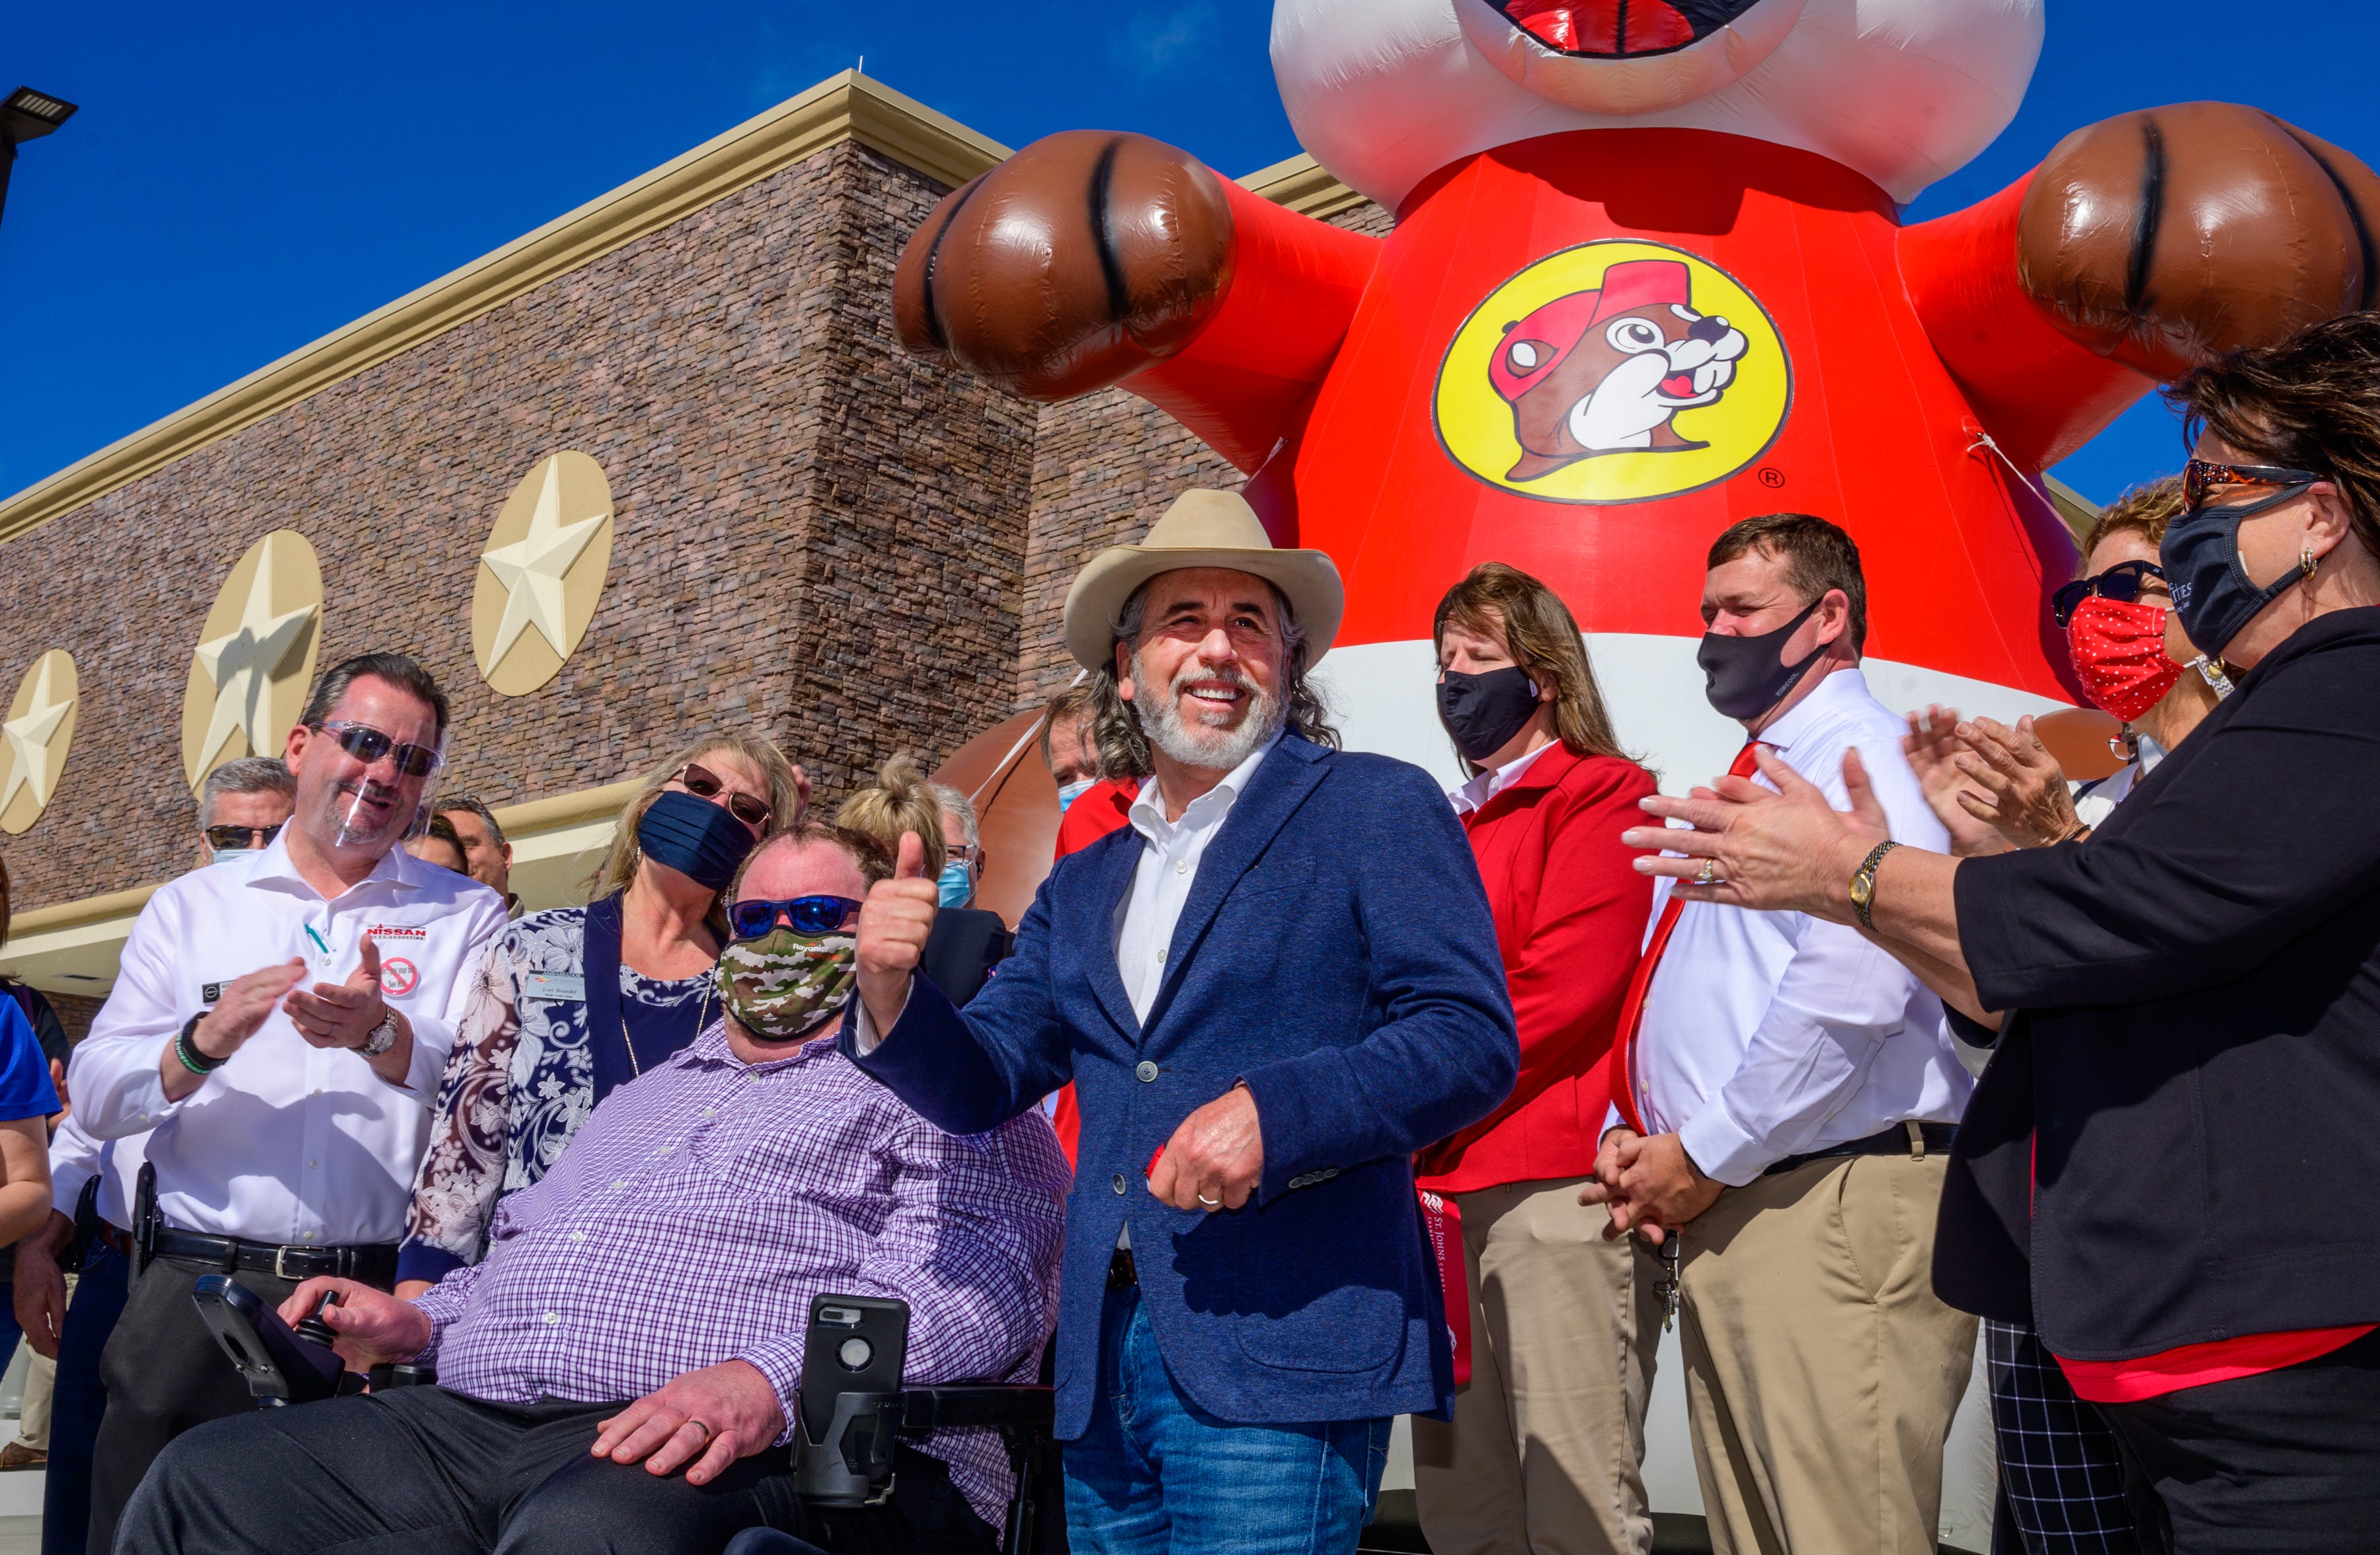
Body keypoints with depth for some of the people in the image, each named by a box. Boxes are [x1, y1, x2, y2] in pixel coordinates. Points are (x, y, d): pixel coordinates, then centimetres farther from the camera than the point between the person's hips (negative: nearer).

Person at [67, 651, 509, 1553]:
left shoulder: (467, 917, 9)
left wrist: (381, 1034, -22)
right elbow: (97, 1096, 5)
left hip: (386, 1301, -1)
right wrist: (204, 1041, -14)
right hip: (198, 1292, 1)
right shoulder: (190, 906, 13)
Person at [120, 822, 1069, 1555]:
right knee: (204, 1478, -14)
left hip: (769, 1453, -7)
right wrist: (419, 1321, 15)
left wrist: (770, 1378, -25)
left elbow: (963, 1277, -8)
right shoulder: (648, 1094, 35)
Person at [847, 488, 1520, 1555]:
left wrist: (1271, 1111, -22)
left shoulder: (1377, 809, 0)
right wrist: (893, 990, -4)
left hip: (1283, 1356, -5)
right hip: (1104, 1360, 6)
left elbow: (1473, 1039, -8)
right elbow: (983, 1086, 17)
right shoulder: (1083, 885, 19)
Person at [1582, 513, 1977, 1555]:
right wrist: (1632, 1136, 11)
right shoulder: (1750, 780, 23)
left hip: (1833, 1206, -10)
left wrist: (1705, 1153, -15)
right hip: (1715, 1216, 10)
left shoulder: (1860, 752, -7)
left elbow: (1850, 987, -22)